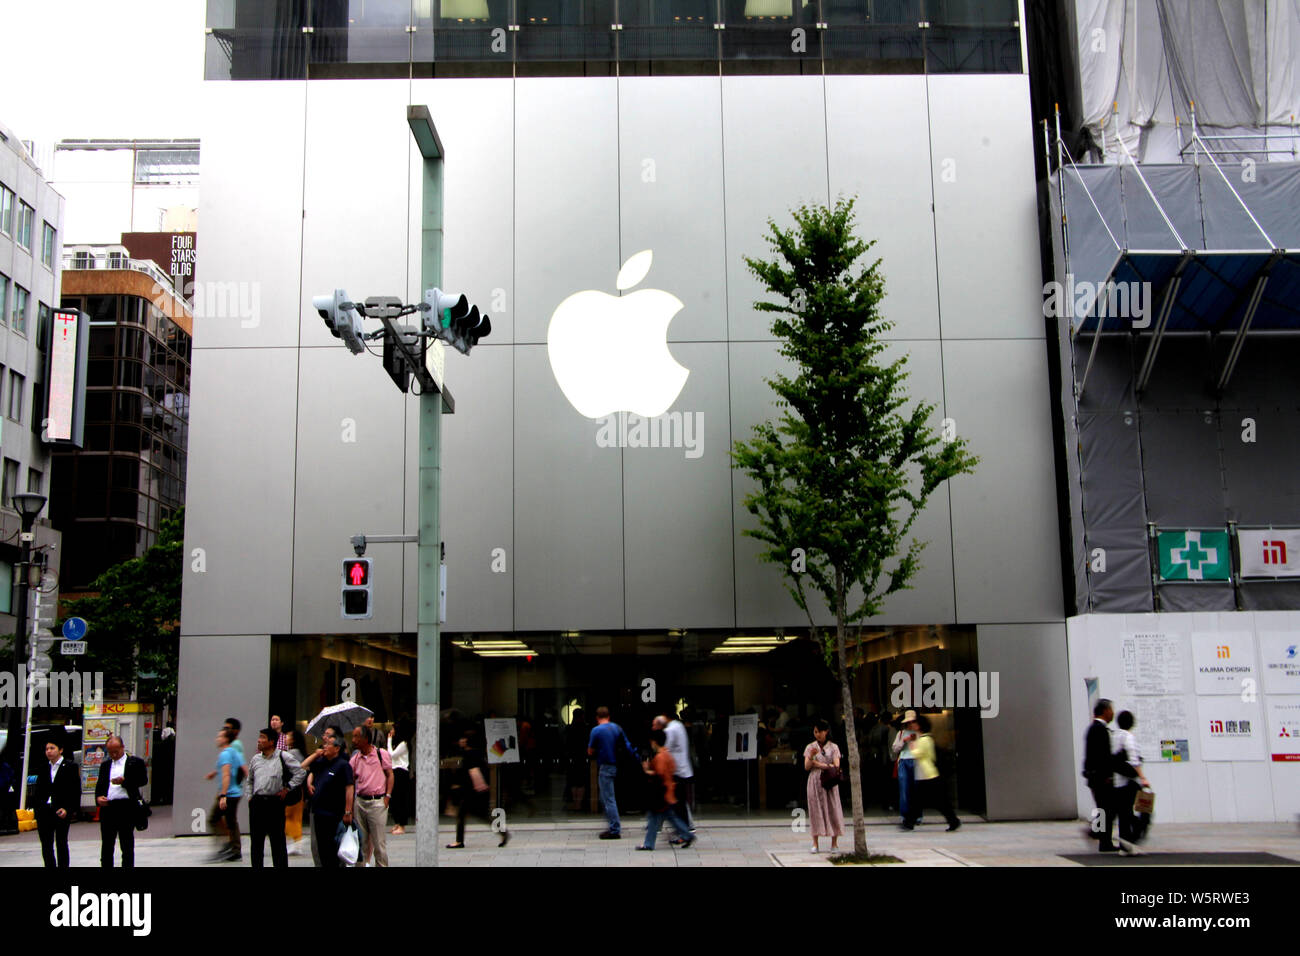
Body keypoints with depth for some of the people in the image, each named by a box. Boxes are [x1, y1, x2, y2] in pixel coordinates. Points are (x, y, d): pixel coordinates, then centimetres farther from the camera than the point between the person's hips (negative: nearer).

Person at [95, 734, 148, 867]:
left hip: (126, 807, -4)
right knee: (106, 844, 8)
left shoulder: (135, 762, 4)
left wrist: (124, 781, -16)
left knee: (127, 845, 0)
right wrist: (98, 797, -2)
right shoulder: (105, 765, 18)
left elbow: (143, 780, -5)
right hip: (107, 807, 4)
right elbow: (99, 785, 17)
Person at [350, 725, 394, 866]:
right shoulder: (355, 758, 9)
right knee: (362, 840, 9)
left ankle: (382, 864, 7)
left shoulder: (382, 754, -2)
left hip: (377, 801, -4)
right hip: (360, 801, 4)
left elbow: (390, 775, 1)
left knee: (379, 841, -2)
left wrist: (387, 796, -8)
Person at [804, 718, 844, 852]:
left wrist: (819, 764, -9)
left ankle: (834, 843, 3)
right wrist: (811, 756, -16)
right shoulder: (810, 747, 7)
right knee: (815, 810, -3)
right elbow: (806, 767, 1)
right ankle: (815, 844, -1)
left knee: (833, 809, -3)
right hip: (815, 781, 1)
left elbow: (836, 766, -5)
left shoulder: (833, 747, 4)